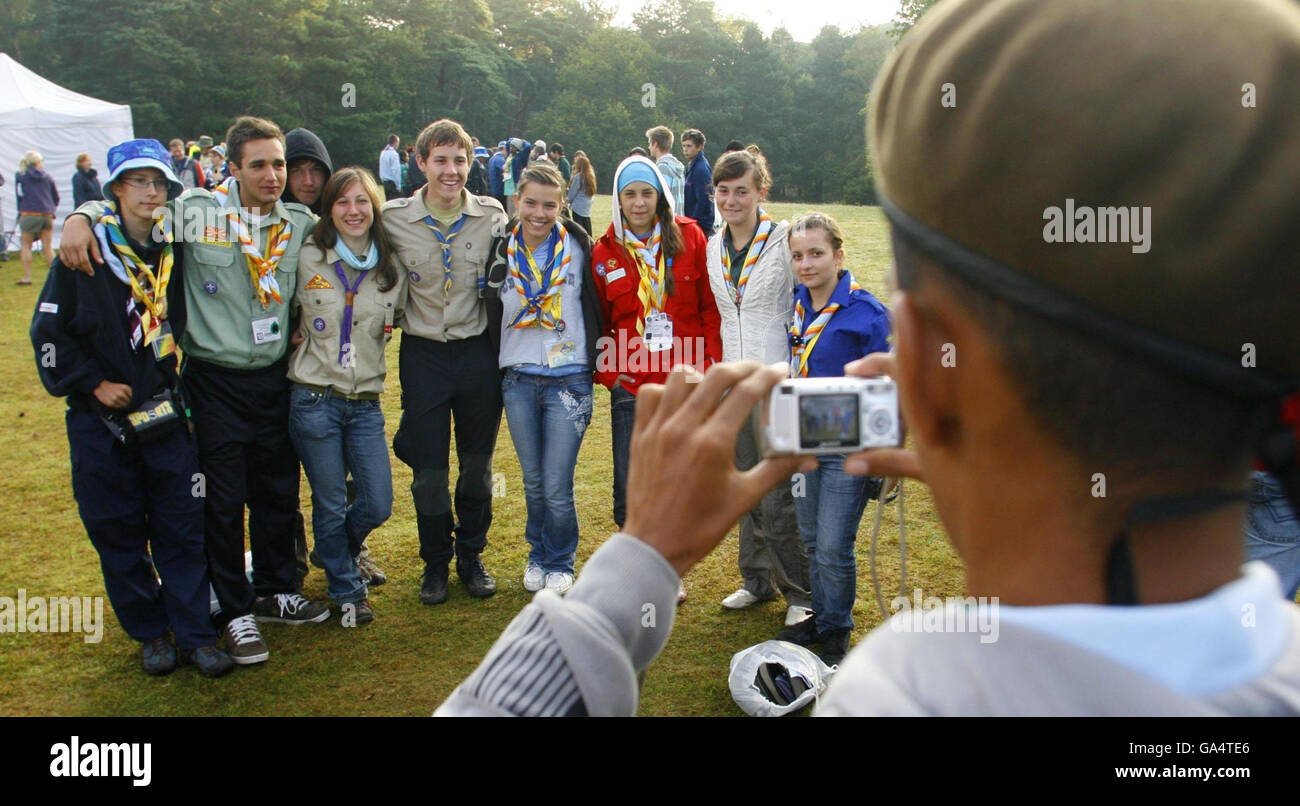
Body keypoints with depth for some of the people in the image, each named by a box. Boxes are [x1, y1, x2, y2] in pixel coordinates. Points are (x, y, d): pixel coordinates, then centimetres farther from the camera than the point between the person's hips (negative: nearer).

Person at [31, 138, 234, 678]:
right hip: (101, 417, -3)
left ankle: (195, 634, 11)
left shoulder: (174, 249, 5)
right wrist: (94, 383, -9)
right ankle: (150, 633, 20)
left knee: (182, 526, 3)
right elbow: (48, 332, -4)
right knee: (118, 532, 6)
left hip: (164, 412, 3)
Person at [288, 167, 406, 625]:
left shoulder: (393, 269, 4)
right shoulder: (309, 260, -3)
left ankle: (341, 549, 38)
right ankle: (346, 589, 28)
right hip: (315, 399, -2)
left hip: (366, 402, 3)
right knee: (331, 505, 5)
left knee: (378, 506, 4)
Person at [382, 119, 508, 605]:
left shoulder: (492, 216, -3)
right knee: (428, 469, 6)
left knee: (478, 464, 12)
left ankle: (471, 556, 31)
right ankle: (435, 561, 26)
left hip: (479, 351, 1)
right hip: (423, 354, 0)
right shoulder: (394, 219, -5)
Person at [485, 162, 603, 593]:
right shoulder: (502, 251, 1)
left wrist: (591, 357, 2)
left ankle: (560, 563, 21)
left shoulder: (578, 246, -5)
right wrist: (501, 364, 8)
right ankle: (538, 555, 35)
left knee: (557, 488, -3)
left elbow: (594, 305, 4)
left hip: (569, 380, -3)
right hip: (518, 380, 3)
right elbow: (493, 315, 12)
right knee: (533, 482, 14)